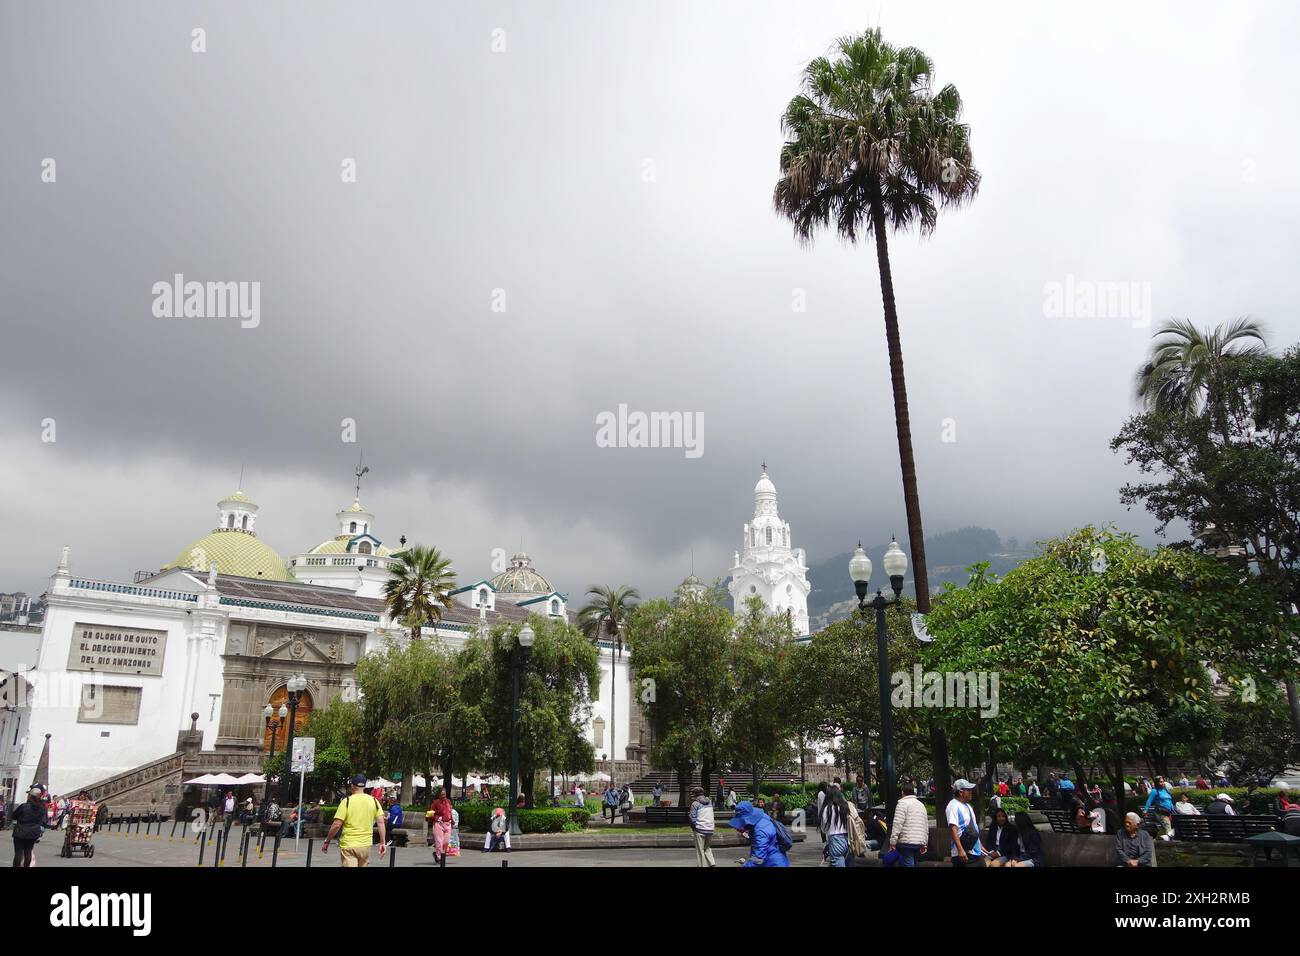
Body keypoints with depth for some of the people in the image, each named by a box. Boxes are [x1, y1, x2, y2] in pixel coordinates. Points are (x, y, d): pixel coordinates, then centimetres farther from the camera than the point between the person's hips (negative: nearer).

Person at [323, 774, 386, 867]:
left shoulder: (347, 801, -6)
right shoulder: (373, 801, 4)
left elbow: (337, 825, -11)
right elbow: (381, 822, -2)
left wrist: (327, 841, 1)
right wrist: (382, 842, 1)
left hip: (348, 845, -4)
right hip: (366, 845, 4)